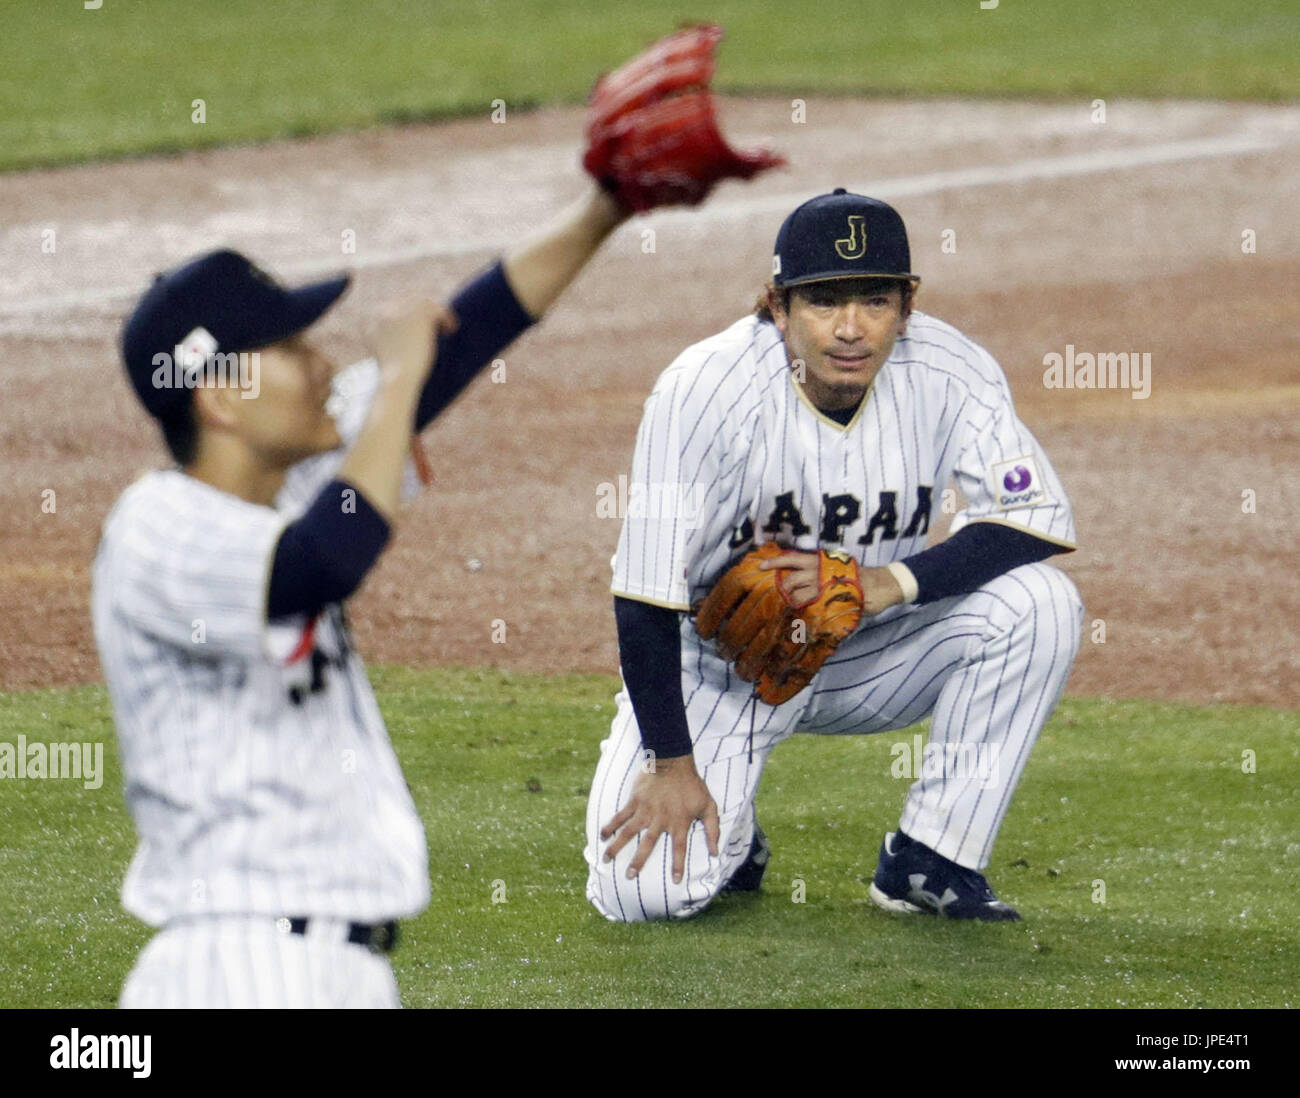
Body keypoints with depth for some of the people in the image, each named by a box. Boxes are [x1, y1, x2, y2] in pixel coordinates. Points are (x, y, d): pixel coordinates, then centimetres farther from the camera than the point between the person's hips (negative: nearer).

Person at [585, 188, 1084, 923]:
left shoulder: (950, 374, -17)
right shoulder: (707, 388, -25)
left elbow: (1039, 518, -18)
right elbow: (646, 592, -22)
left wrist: (889, 582, -30)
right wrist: (672, 765, -22)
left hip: (866, 654, 3)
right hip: (720, 661, -3)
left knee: (1037, 601, -23)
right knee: (646, 889, -24)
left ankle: (930, 861, -10)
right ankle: (727, 835, 14)